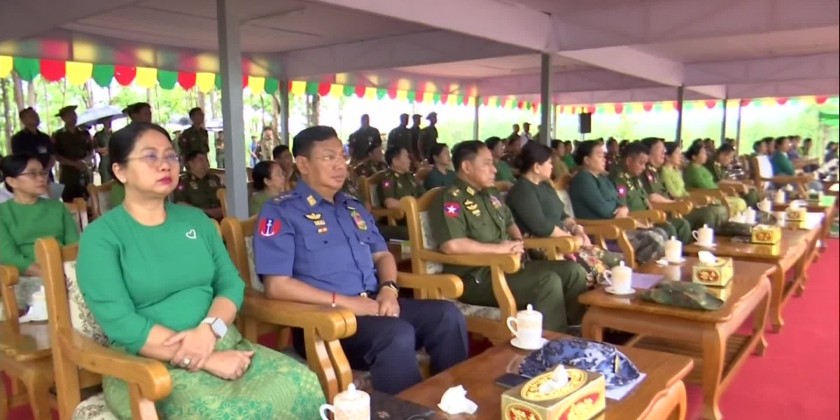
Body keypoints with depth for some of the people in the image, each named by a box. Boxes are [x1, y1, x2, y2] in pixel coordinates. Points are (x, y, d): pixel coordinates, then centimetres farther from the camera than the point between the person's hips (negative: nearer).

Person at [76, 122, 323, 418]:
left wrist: (209, 329, -14)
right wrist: (208, 360, -19)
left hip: (221, 346, 5)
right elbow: (121, 324, -13)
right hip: (147, 366, -5)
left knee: (301, 385, -18)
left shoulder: (195, 219, 13)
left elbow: (231, 284, 7)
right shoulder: (101, 236, -2)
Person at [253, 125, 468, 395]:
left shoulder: (354, 208, 20)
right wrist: (345, 302, -17)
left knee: (447, 315, -13)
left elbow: (382, 255, 22)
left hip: (374, 304, 7)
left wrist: (389, 289, -2)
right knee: (398, 334, -32)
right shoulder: (280, 212, -4)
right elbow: (277, 286, -12)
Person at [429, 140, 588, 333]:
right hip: (476, 279, -9)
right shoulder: (450, 199, -13)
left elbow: (510, 223, 31)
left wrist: (517, 242, 6)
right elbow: (451, 245, -27)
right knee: (548, 281, -26)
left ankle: (577, 329, 12)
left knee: (572, 270, 2)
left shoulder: (490, 194, 16)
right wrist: (499, 248, -19)